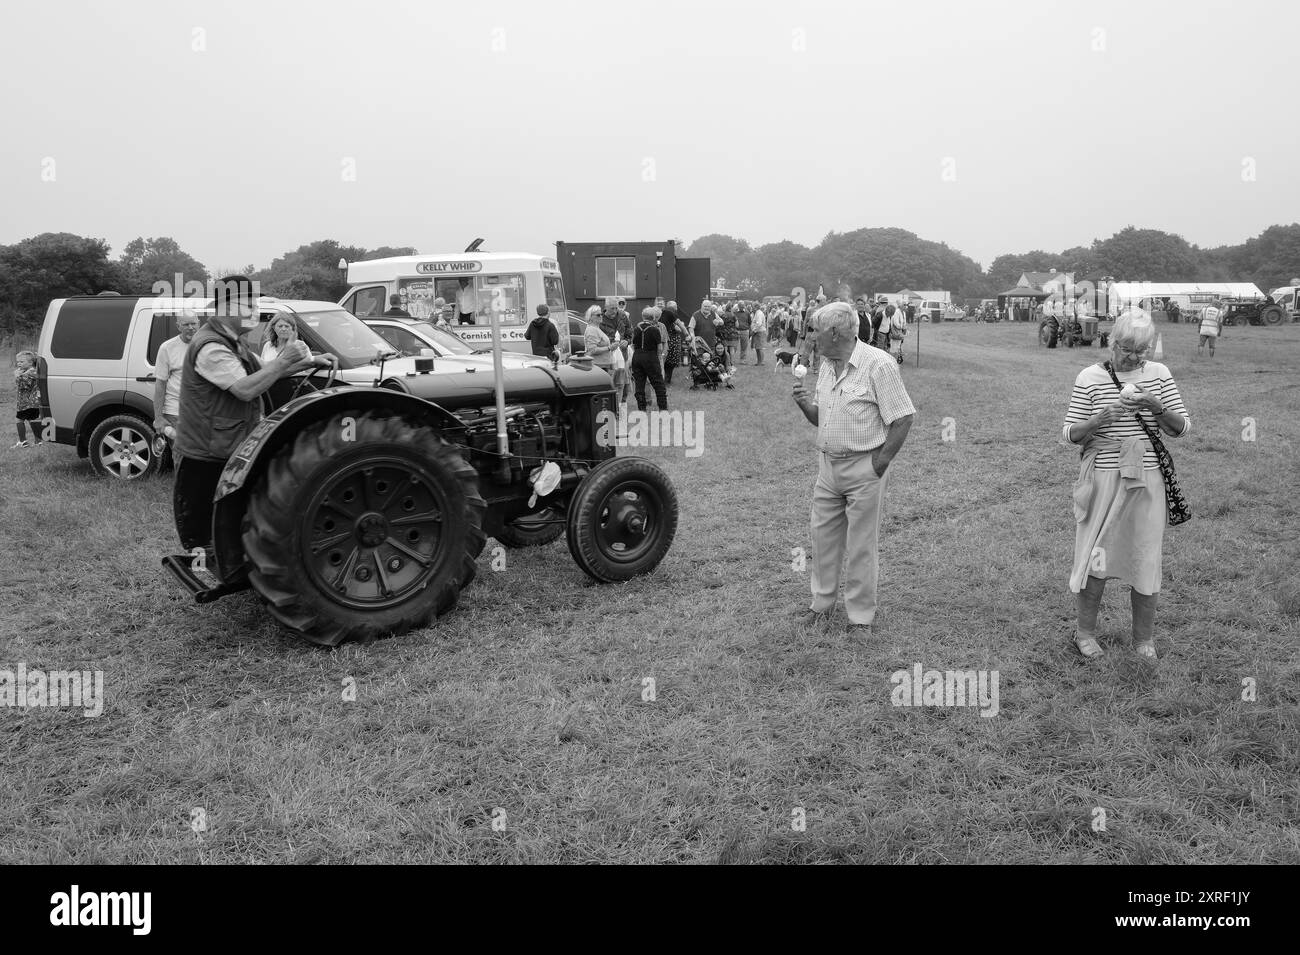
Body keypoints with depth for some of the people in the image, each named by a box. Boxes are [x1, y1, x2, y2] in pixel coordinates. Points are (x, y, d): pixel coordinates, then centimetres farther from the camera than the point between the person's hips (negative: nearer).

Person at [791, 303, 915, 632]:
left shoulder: (877, 364, -15)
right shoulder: (826, 365, 10)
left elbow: (902, 419, -15)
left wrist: (878, 464, -14)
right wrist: (805, 404, -3)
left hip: (864, 468, -7)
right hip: (827, 465, 7)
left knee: (861, 546, 3)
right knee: (823, 537, 13)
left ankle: (861, 616, 15)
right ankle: (822, 603, 29)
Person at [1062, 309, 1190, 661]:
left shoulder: (1159, 374, 4)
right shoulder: (1090, 378, -4)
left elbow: (1181, 428, 5)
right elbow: (1070, 434, -4)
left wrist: (1157, 407, -14)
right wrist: (1100, 418, -22)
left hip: (1146, 481, 2)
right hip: (1102, 481, -2)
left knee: (1145, 559, 8)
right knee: (1096, 559, 3)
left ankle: (1144, 638, 23)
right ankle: (1084, 632, 21)